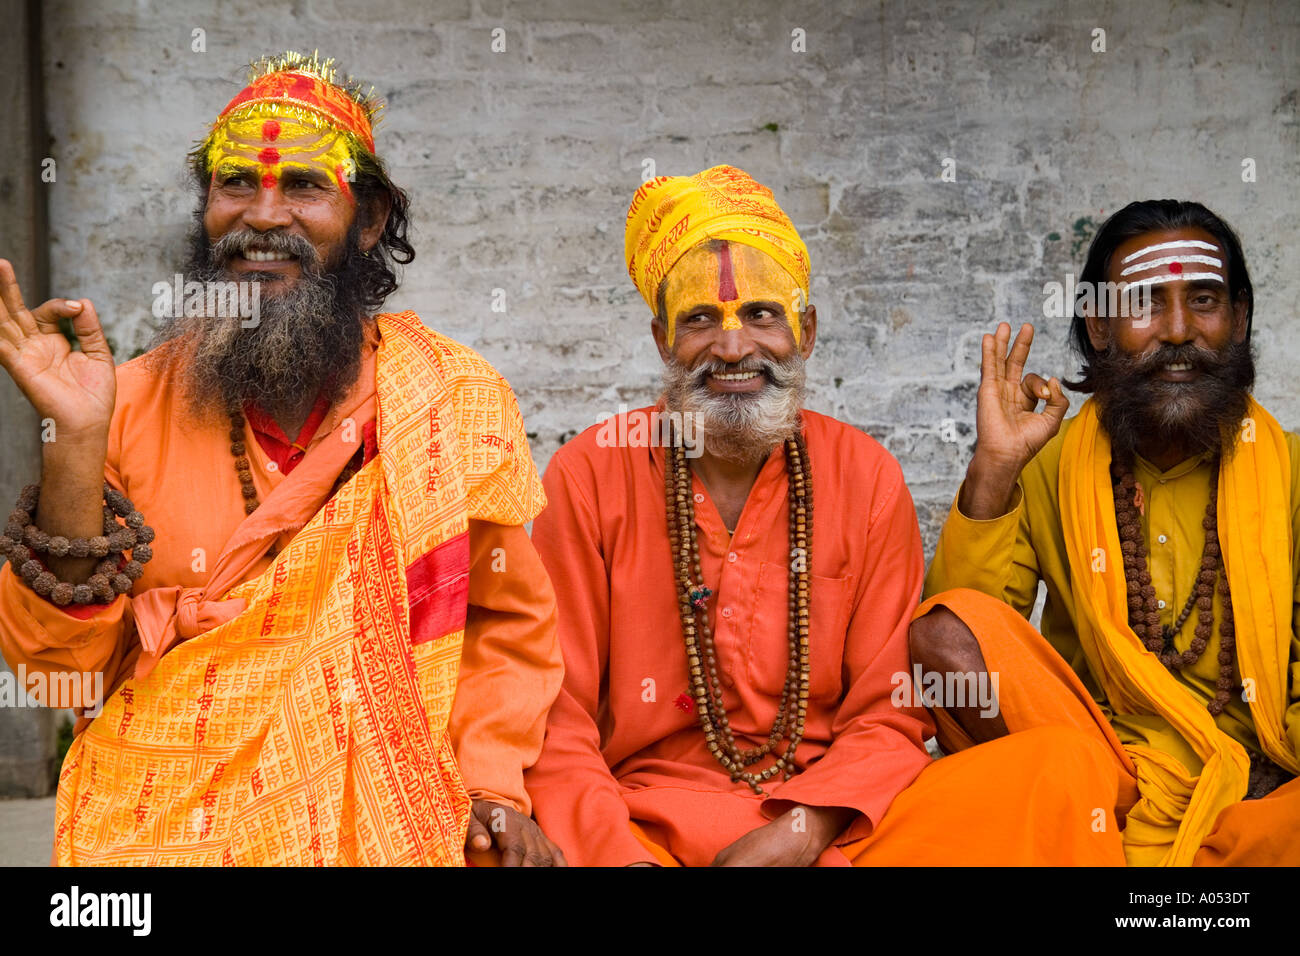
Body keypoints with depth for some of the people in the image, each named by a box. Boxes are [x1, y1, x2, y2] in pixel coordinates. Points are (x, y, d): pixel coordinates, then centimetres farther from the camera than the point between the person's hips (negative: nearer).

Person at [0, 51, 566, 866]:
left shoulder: (462, 400, 2)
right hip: (154, 826, 0)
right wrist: (78, 441, -11)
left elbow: (508, 626, 11)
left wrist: (493, 780, -2)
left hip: (387, 825, 1)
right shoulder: (136, 402, 3)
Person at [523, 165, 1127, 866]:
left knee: (1071, 766, -21)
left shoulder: (867, 478, 3)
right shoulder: (588, 477, -1)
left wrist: (802, 830, -17)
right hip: (640, 822, -1)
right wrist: (624, 856, -21)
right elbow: (558, 721, -3)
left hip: (830, 825, 2)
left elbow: (891, 716, 2)